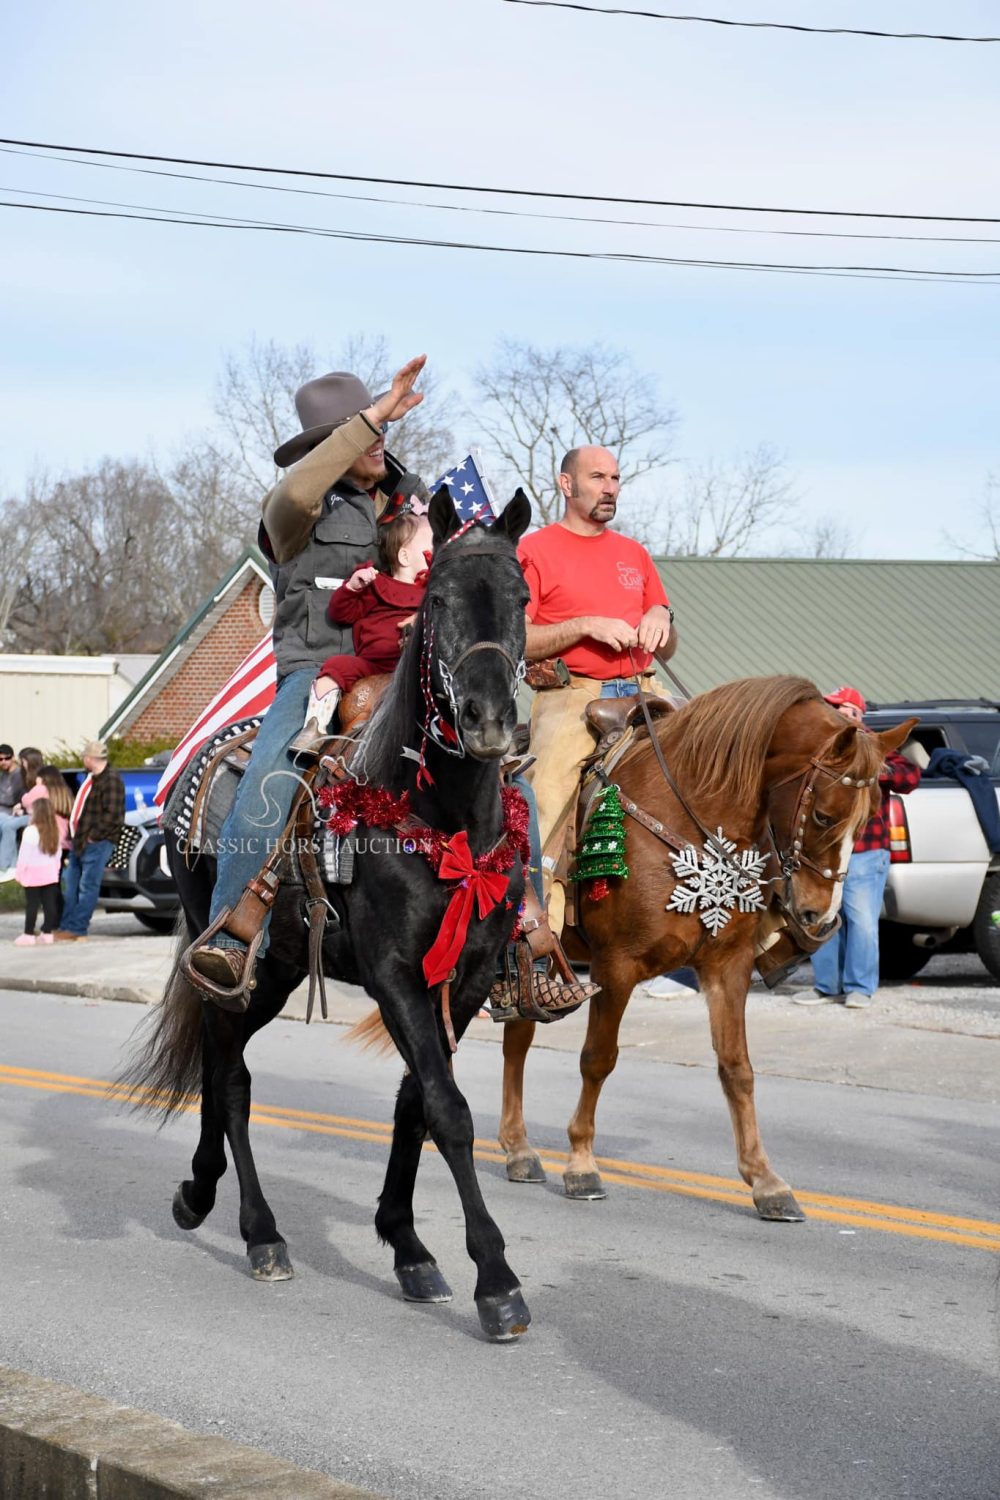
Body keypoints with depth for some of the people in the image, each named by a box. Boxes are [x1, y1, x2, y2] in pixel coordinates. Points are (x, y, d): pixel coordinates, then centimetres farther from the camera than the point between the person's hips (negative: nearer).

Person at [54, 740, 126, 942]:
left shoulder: (111, 780, -15)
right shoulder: (92, 777, 17)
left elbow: (112, 815, -21)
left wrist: (93, 836, -17)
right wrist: (74, 836, 17)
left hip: (96, 843, -10)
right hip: (80, 842, 10)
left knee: (87, 886, -6)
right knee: (71, 883, 11)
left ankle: (77, 930, -4)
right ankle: (67, 927, 15)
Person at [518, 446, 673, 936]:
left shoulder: (635, 554, 22)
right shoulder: (535, 550, 4)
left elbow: (666, 649, 25)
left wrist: (660, 618, 2)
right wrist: (586, 626, -14)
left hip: (641, 694, 5)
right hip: (573, 700, -5)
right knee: (547, 831, -19)